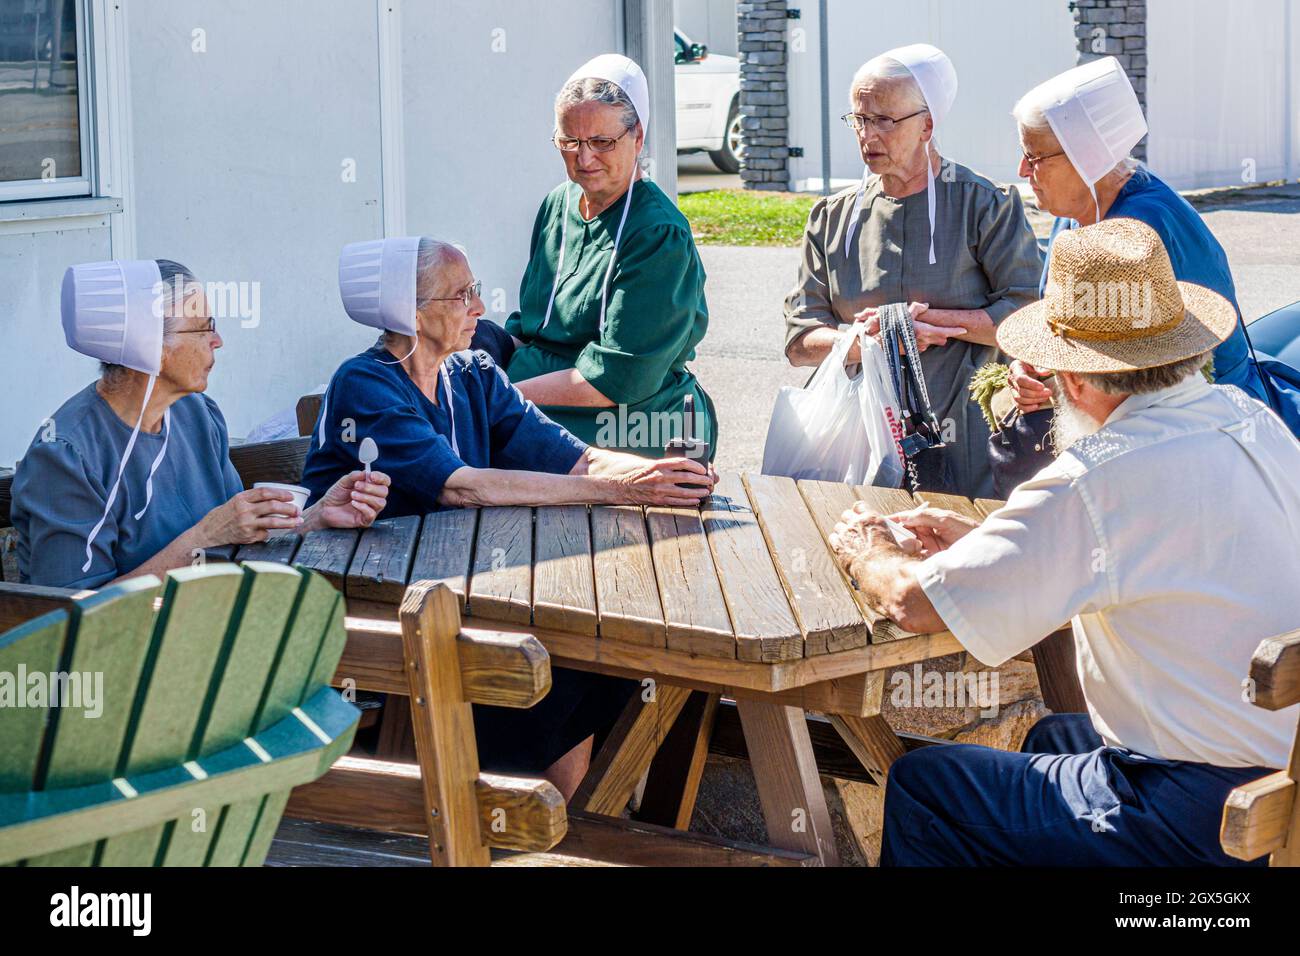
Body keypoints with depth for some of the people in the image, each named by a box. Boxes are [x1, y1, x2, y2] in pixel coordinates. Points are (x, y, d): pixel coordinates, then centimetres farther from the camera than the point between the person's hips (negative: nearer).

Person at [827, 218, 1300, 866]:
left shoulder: (1100, 480, -23)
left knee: (917, 788, 5)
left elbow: (914, 601, -18)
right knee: (1051, 736, 33)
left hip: (1206, 819, -9)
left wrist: (866, 551, 5)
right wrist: (980, 539, 19)